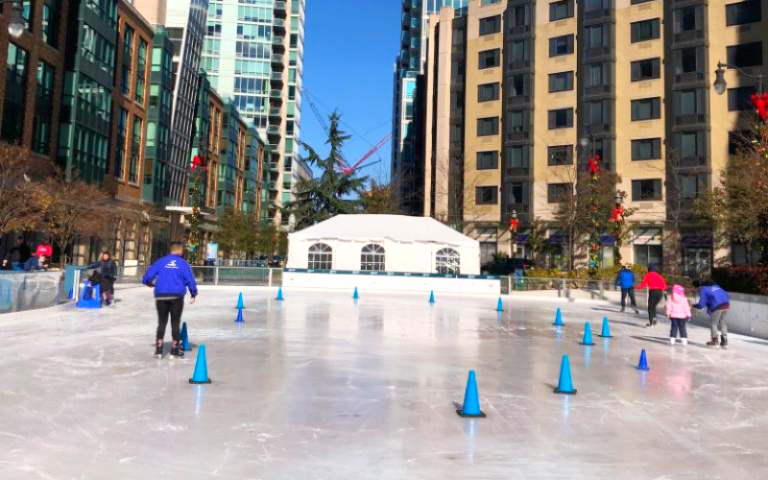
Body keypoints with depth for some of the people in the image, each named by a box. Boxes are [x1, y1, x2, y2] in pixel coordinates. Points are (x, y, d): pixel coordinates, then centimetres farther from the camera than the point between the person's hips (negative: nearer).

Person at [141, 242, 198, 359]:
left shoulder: (160, 262, 5)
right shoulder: (183, 264, 1)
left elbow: (147, 276, 4)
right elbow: (190, 280, -2)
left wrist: (150, 283, 27)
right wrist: (193, 294, 11)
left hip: (161, 296, 2)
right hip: (177, 296, -1)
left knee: (162, 322, 12)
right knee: (175, 322, 9)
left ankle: (159, 349, 9)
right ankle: (175, 349, 13)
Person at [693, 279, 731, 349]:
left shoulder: (702, 289, 2)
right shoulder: (714, 285, 23)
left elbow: (701, 304, -1)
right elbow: (726, 295, 24)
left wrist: (695, 306, 17)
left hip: (716, 306, -7)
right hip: (726, 304, 7)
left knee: (713, 323, 10)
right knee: (723, 323, 17)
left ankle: (715, 341, 12)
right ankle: (724, 342, 19)